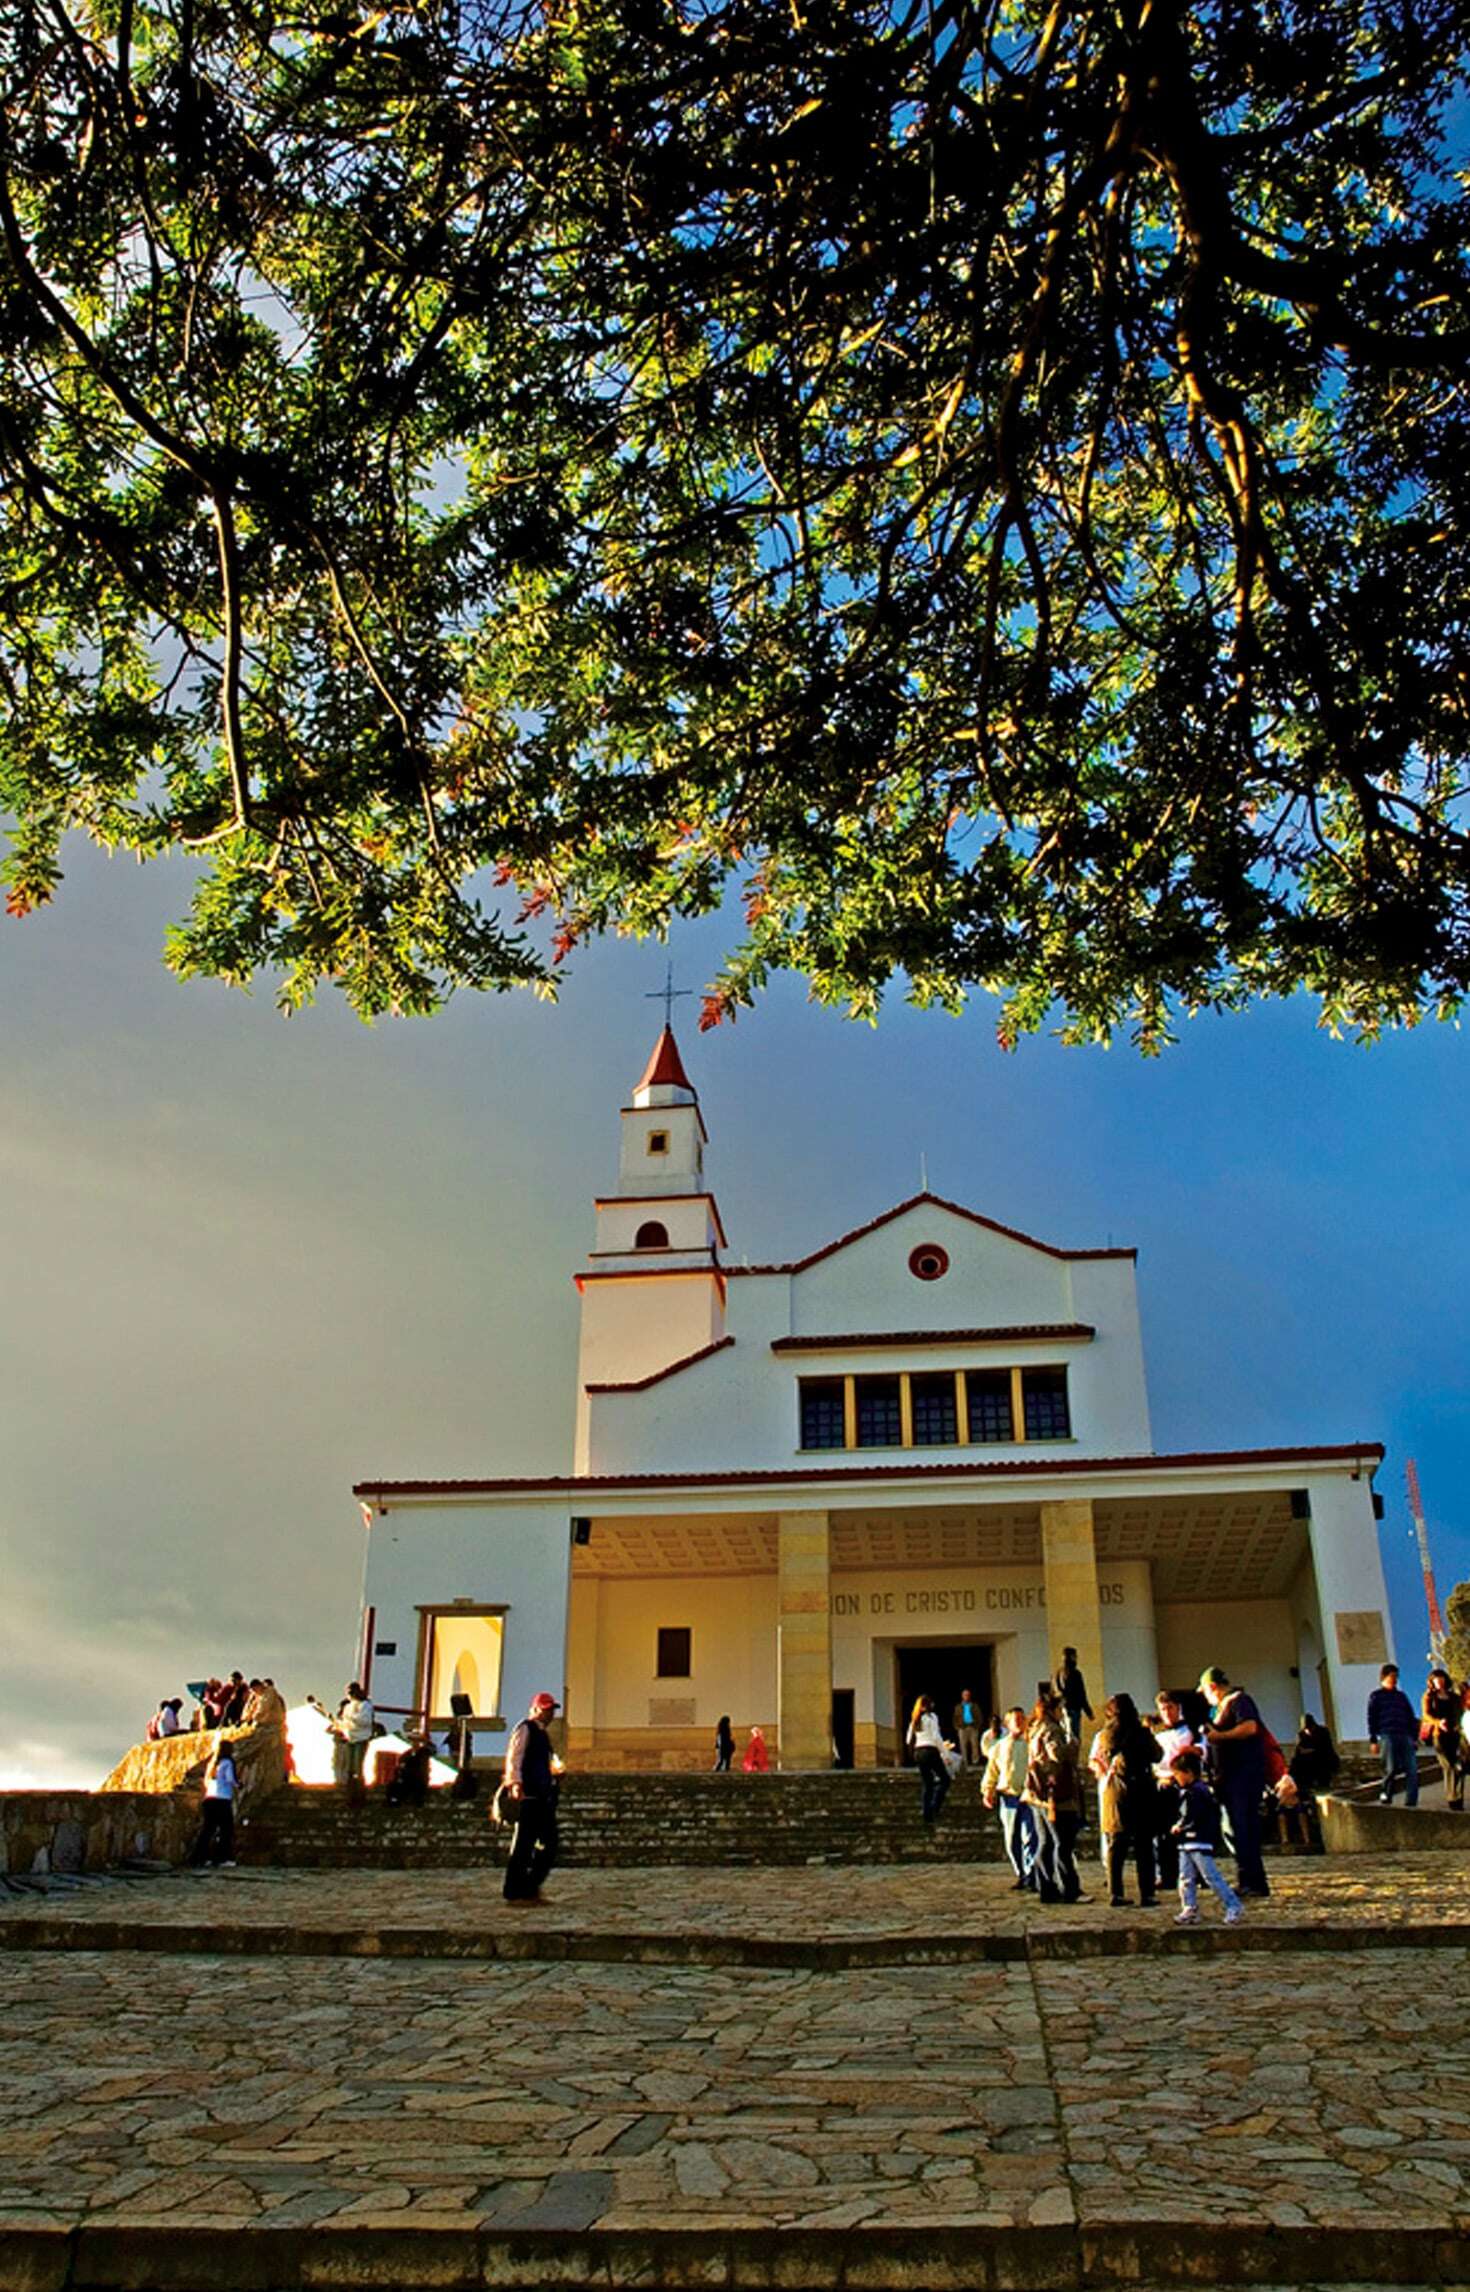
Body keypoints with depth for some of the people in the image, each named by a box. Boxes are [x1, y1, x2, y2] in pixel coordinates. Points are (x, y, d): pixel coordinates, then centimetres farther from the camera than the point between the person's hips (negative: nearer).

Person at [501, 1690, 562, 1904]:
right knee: (523, 1844, -5)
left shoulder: (542, 1734, 22)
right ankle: (514, 1893, 2)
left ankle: (531, 1888, 16)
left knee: (550, 1842, 8)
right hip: (528, 1796, -9)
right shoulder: (525, 1729, -5)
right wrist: (515, 1783, -28)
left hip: (543, 1796, 9)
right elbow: (513, 1757, -17)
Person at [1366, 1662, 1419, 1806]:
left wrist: (1415, 1738, 12)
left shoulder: (1401, 1696, 23)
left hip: (1405, 1737, 4)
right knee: (1391, 1769, -10)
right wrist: (1373, 1740, -3)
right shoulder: (1376, 1696, 10)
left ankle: (1411, 1803, -5)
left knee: (1412, 1770, -7)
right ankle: (1385, 1798, 6)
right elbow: (1371, 1719, 5)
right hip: (1387, 1736, -4)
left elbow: (1411, 1717, 23)